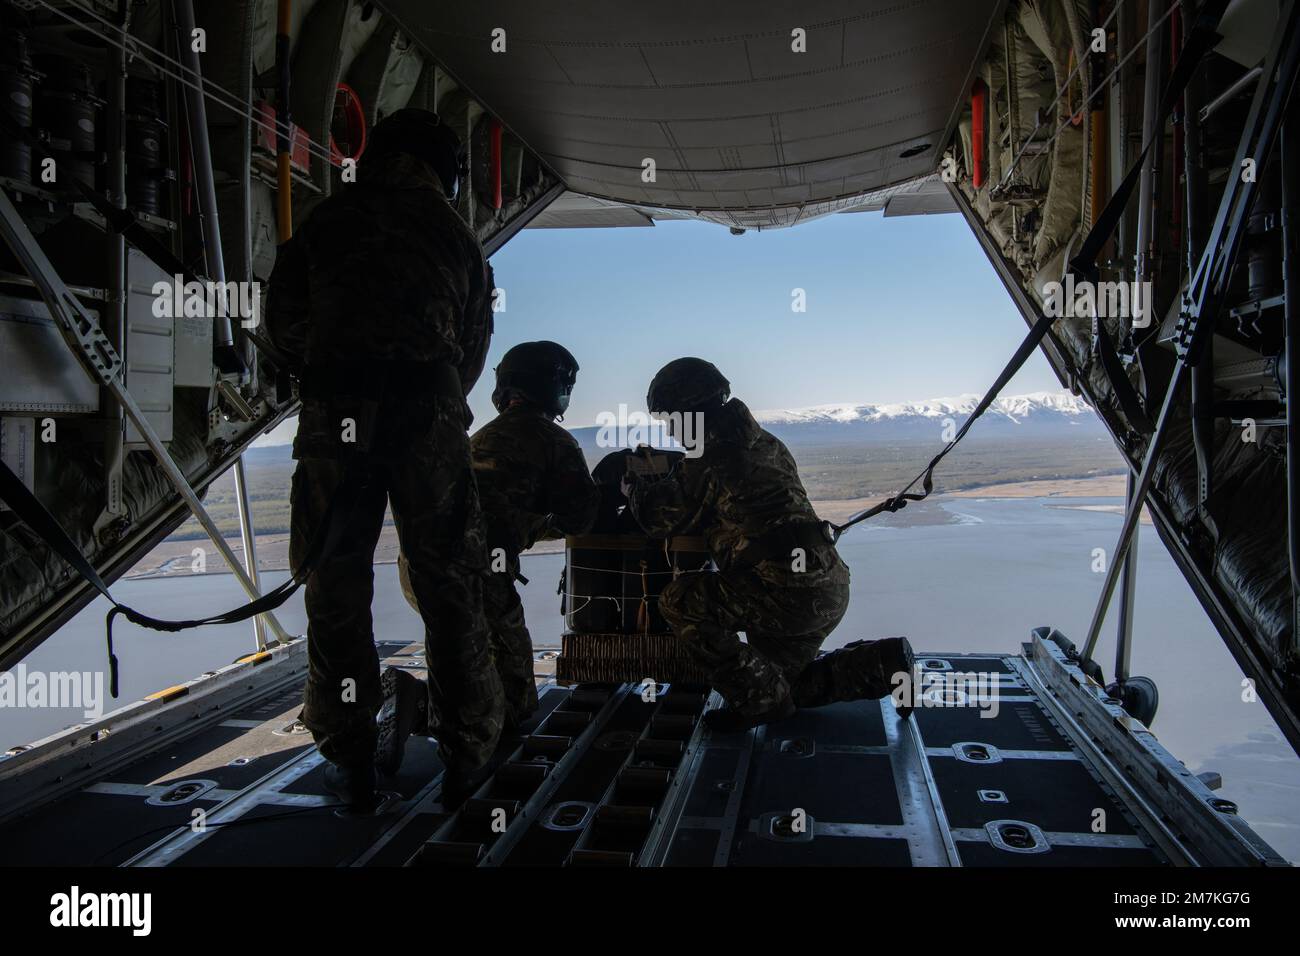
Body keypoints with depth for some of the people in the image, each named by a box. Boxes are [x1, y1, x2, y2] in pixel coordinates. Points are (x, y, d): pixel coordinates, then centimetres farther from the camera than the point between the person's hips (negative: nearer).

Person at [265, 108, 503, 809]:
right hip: (429, 410, 0)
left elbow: (282, 319, 14)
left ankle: (350, 762, 11)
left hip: (336, 410, 0)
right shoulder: (456, 234, 17)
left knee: (336, 583, 7)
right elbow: (474, 346, 14)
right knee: (448, 583, 6)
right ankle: (467, 751, 13)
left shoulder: (327, 219, 16)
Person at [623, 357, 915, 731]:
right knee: (781, 684, 26)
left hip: (789, 593, -9)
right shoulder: (765, 443, 17)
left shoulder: (711, 455, -10)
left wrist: (633, 486, 18)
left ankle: (758, 699, -2)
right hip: (832, 591, 9)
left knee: (679, 601, -6)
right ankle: (886, 663, 17)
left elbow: (660, 516, -5)